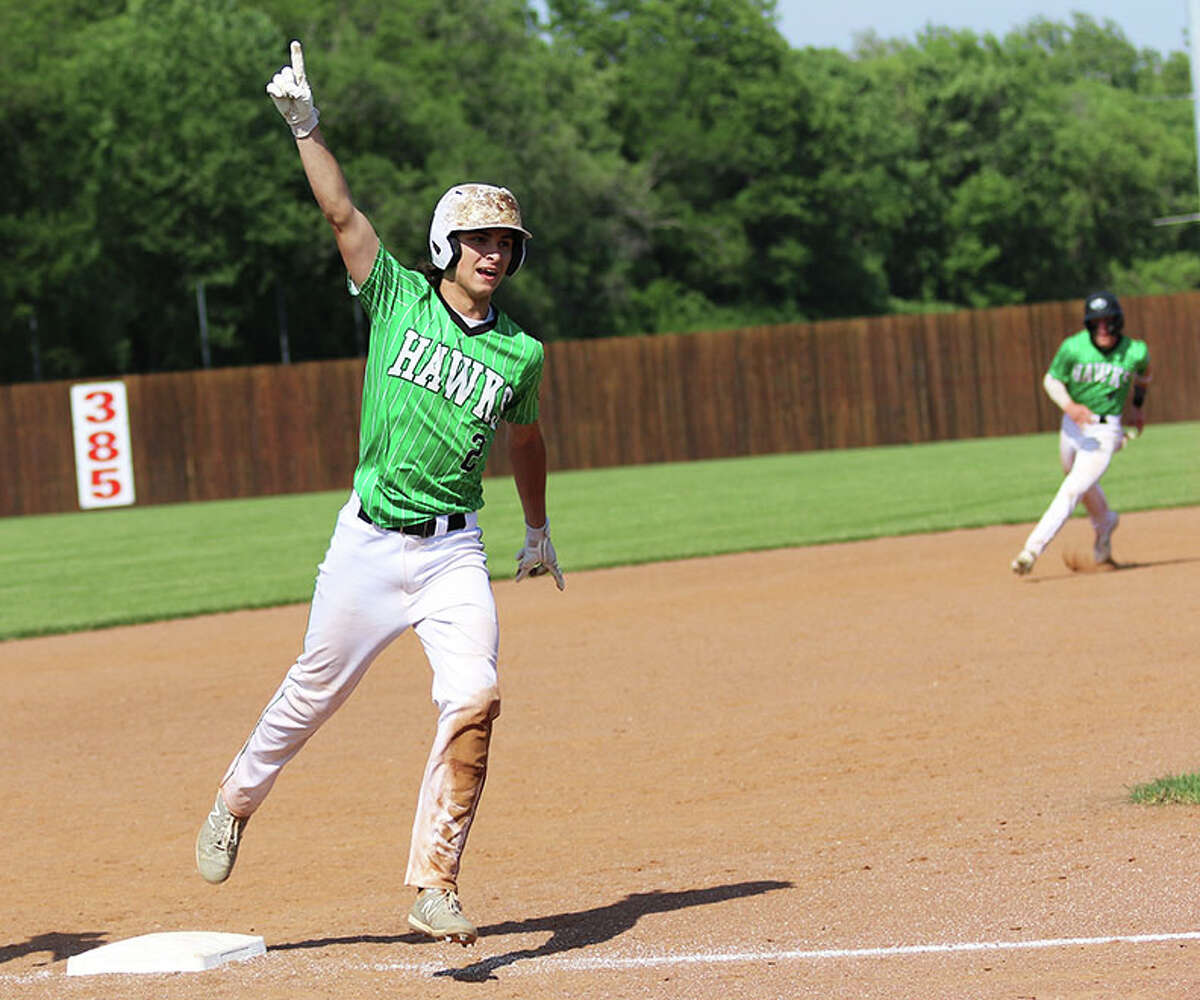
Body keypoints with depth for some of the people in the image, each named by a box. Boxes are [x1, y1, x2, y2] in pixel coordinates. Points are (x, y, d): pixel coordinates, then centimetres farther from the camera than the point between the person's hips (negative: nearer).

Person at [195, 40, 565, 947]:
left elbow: (526, 439, 23)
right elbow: (342, 212, -8)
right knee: (314, 693, 10)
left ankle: (435, 884, -13)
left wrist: (540, 531, 33)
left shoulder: (520, 353, 6)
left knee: (474, 698, -18)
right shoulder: (398, 299, 1)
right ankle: (238, 799, 39)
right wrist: (305, 124, -18)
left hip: (454, 550, 1)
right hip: (368, 539, -1)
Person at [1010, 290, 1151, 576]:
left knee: (1073, 489, -15)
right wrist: (1069, 405, -23)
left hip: (1106, 431, -3)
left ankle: (1033, 548, -19)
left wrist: (1138, 406, 22)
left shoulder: (1135, 352, -12)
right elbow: (1051, 380, -4)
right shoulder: (1074, 347, -14)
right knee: (1086, 486, 25)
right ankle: (1105, 524, 55)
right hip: (1074, 424, 3)